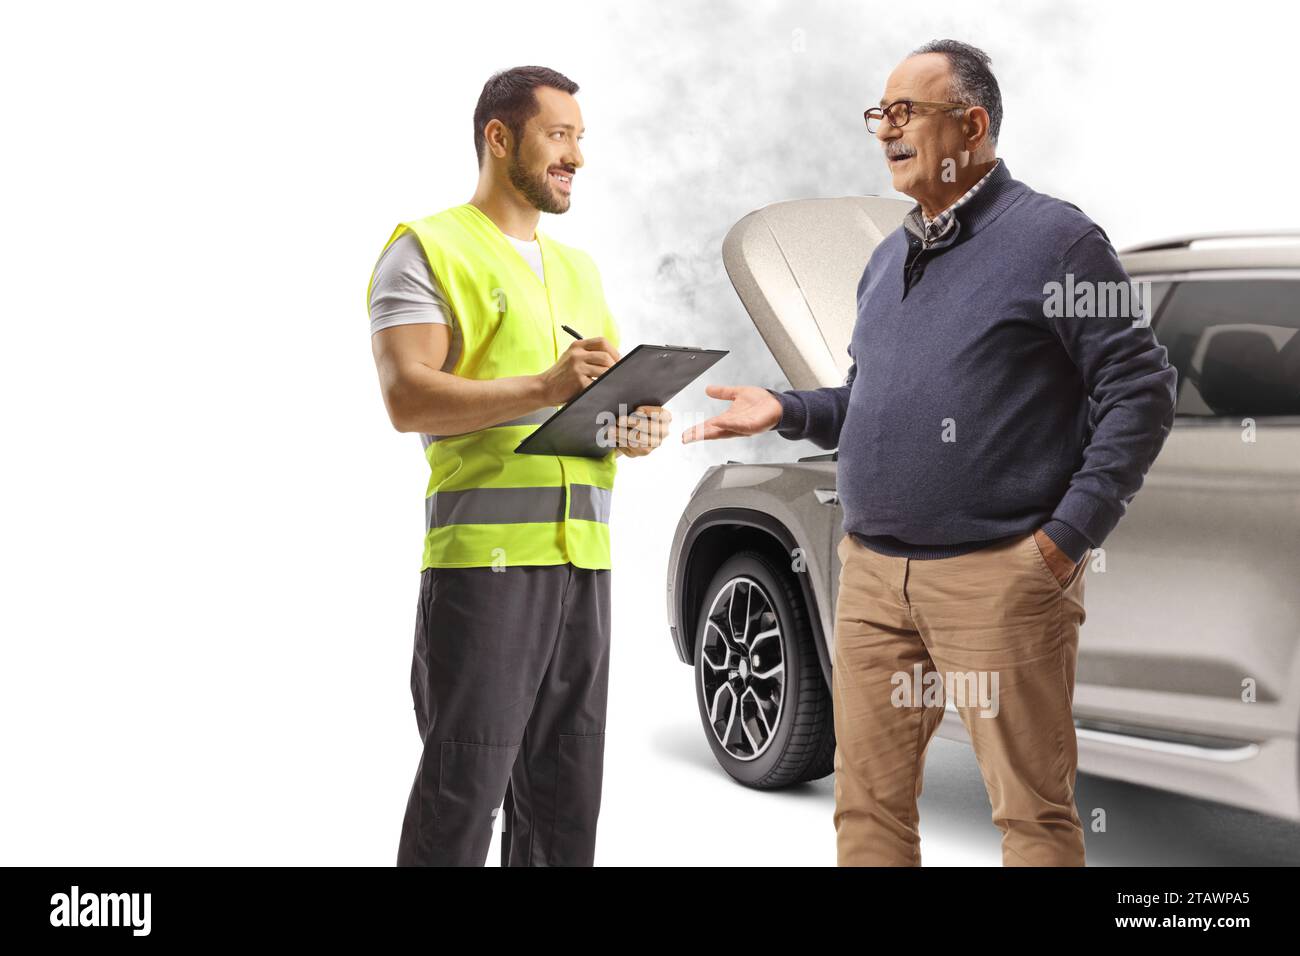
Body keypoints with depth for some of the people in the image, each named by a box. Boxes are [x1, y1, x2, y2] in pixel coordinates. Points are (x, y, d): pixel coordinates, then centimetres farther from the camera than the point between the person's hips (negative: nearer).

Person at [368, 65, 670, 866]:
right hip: (485, 553, -7)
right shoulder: (428, 251, 0)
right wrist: (543, 388, -24)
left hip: (583, 557, 7)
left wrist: (639, 428, 1)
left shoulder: (579, 269, 24)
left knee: (565, 792, 8)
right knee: (464, 793, -7)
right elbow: (408, 397, -13)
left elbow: (620, 395, 25)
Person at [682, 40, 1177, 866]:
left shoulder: (1055, 238, -5)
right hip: (872, 573, 7)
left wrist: (1067, 536, -12)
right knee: (868, 801, 9)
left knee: (1032, 808, -1)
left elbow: (1141, 393, -8)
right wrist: (786, 411, 7)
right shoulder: (889, 258, 18)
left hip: (1000, 575, -7)